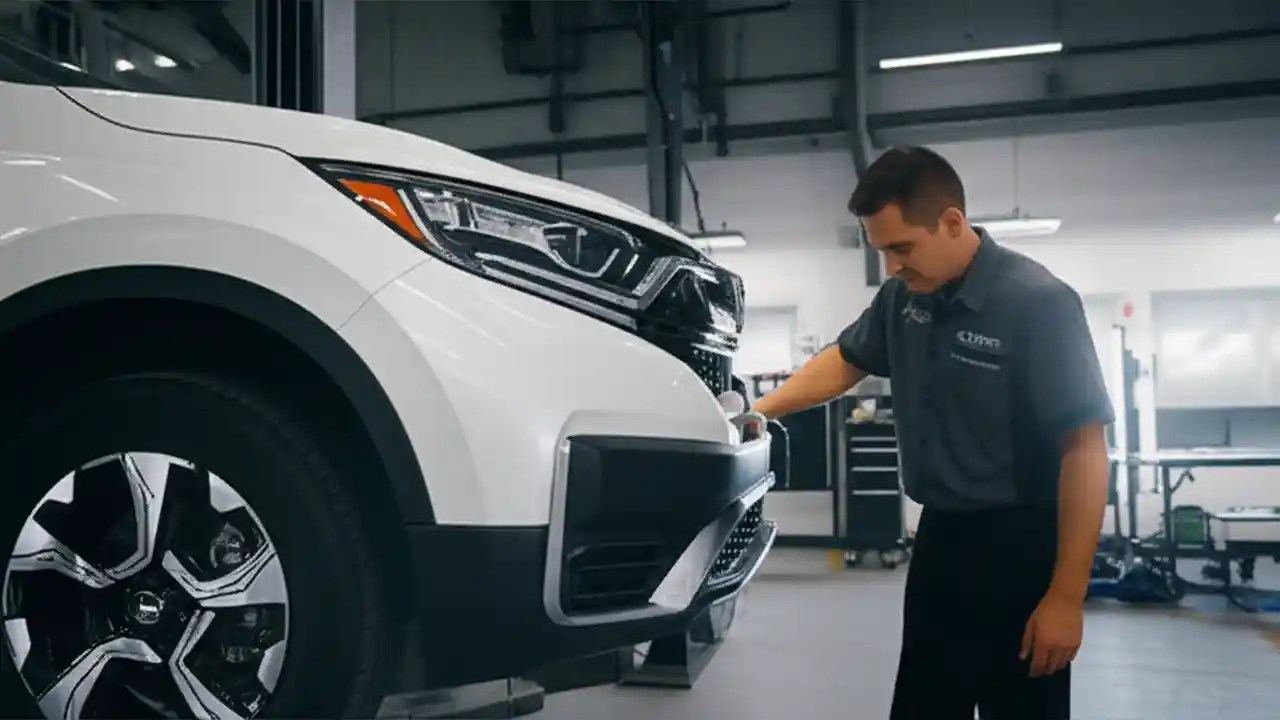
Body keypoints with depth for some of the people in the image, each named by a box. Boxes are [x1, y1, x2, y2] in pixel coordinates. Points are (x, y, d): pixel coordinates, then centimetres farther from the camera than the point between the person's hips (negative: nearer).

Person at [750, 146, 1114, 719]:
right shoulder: (905, 295, 1)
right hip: (940, 535, 7)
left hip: (1019, 547, -7)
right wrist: (759, 410, 7)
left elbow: (1084, 451, -19)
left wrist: (1066, 596, -20)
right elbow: (844, 360, 19)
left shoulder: (1037, 302, -19)